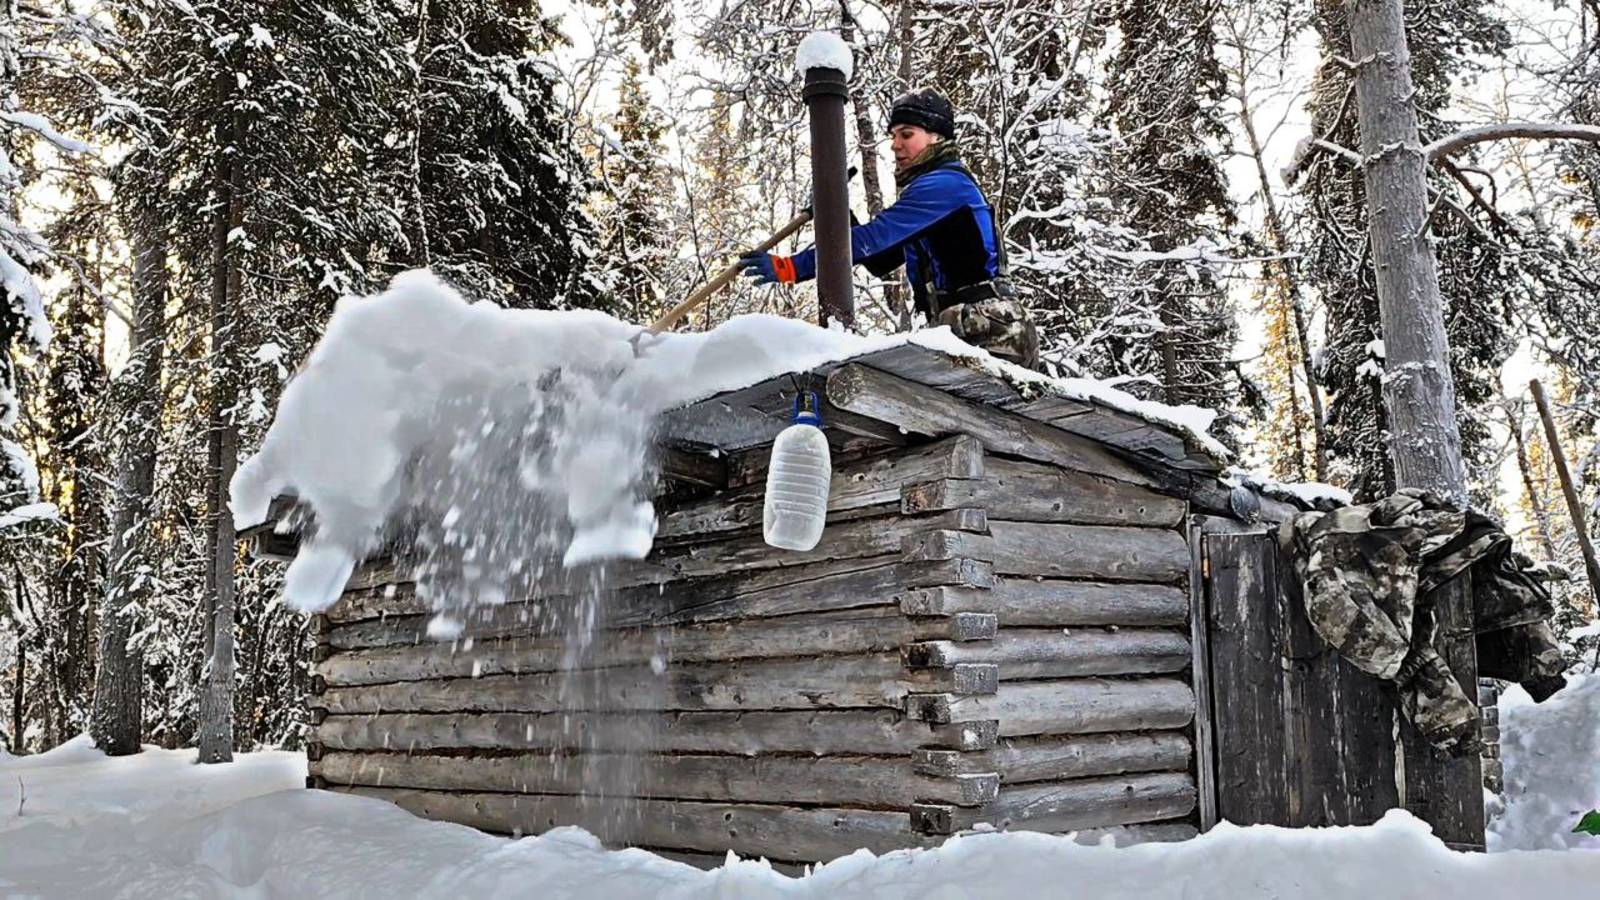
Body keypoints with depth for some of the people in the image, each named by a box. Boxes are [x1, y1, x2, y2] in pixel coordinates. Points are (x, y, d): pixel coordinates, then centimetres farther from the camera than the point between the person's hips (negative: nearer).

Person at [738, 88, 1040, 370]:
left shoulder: (944, 184, -9)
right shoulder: (930, 187, 22)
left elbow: (876, 236, -19)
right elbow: (881, 260, 21)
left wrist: (791, 267, -23)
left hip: (991, 334, -10)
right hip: (974, 331, 10)